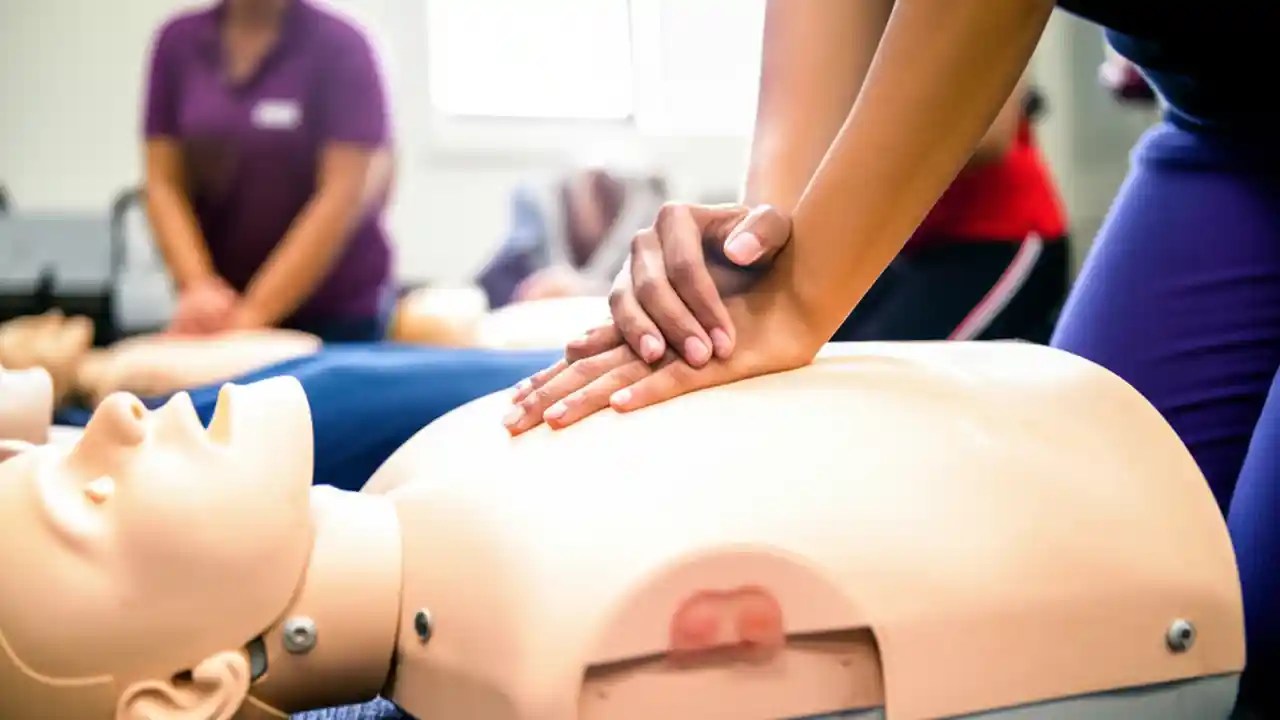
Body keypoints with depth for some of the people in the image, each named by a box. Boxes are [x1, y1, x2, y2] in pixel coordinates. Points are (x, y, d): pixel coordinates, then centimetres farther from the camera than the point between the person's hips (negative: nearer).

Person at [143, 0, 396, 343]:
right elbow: (164, 183, 2)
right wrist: (198, 285, -13)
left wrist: (255, 312, -18)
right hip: (220, 304, 3)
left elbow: (342, 198, -15)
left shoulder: (340, 46, -10)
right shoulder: (178, 42, 2)